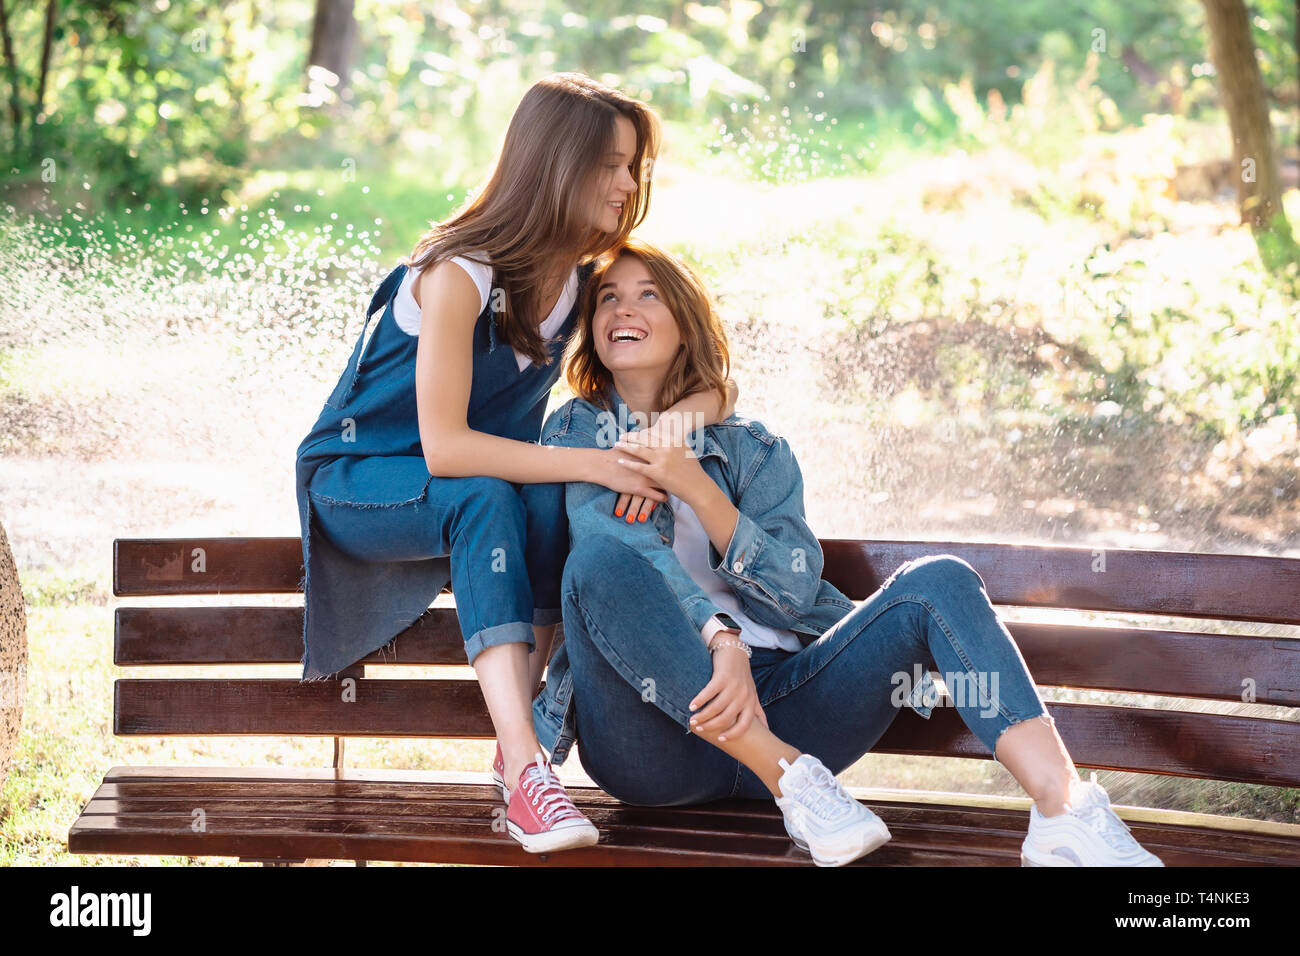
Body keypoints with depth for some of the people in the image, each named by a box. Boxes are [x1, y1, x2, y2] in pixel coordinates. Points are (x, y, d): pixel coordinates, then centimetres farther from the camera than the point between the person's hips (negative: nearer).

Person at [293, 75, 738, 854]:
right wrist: (593, 463, -35)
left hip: (483, 487, 5)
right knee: (488, 498, -38)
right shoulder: (457, 275, -24)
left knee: (553, 503, -30)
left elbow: (708, 381, -1)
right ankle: (525, 767, -48)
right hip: (358, 481, -5)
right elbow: (445, 447, -30)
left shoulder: (590, 281, -3)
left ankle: (523, 738, -31)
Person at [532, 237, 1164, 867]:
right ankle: (791, 781, -33)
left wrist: (693, 486, -10)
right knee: (603, 561, -32)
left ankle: (1064, 809, -37)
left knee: (938, 582, -16)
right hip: (653, 730, -3)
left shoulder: (751, 449, 18)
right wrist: (719, 640, -28)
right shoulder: (574, 431, 10)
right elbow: (621, 547, -10)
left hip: (774, 710, 3)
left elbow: (793, 590, 2)